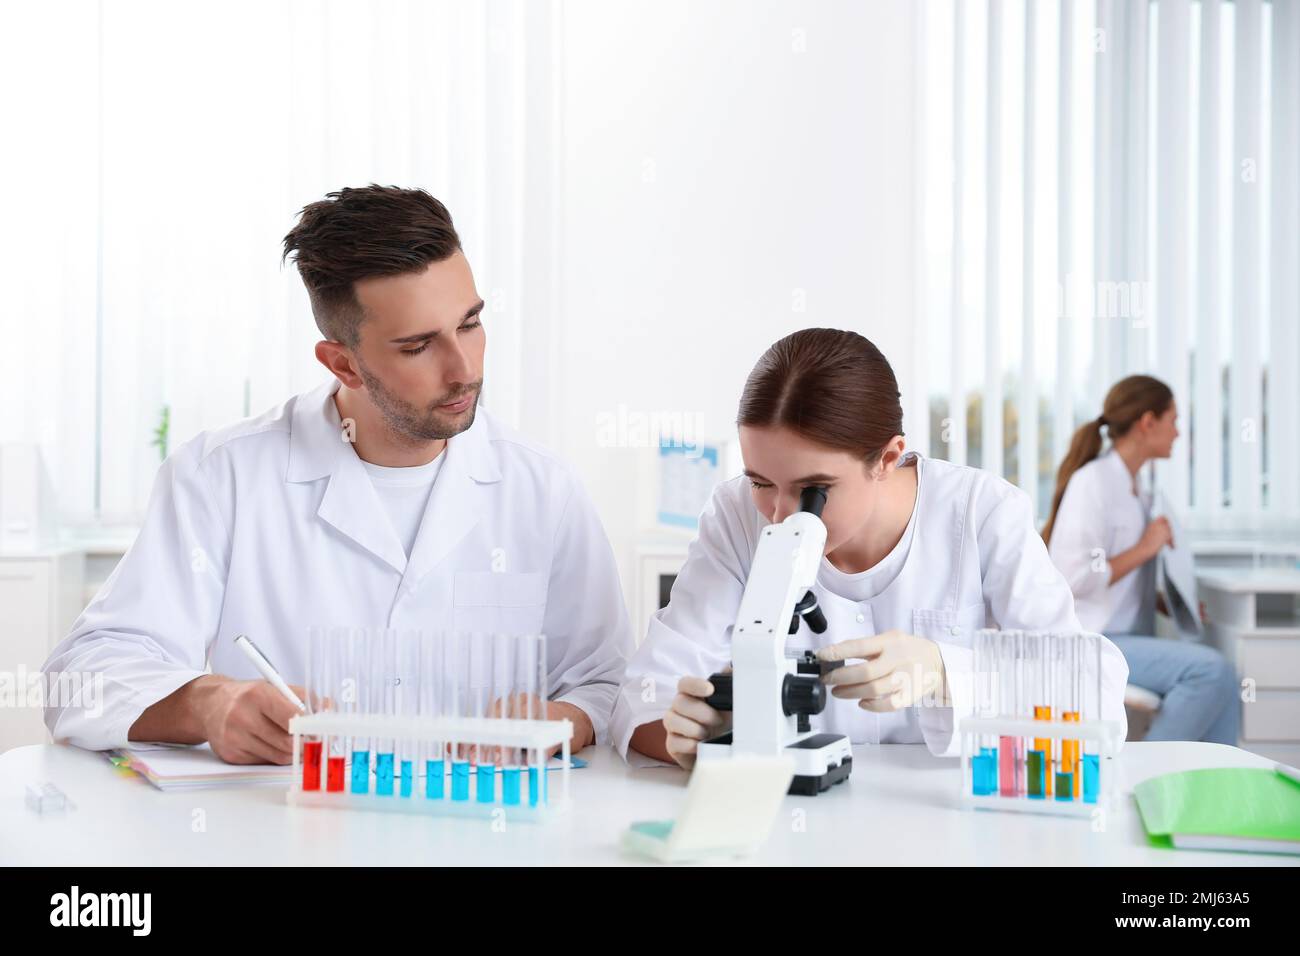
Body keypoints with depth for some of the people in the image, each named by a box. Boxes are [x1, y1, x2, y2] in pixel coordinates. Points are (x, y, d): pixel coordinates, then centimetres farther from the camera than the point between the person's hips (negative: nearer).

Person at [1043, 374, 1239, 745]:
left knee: (1221, 676, -9)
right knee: (1211, 670, -23)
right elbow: (1073, 577, -21)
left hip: (1127, 639, 9)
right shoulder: (1092, 481, -11)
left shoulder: (1134, 490, 17)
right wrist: (1145, 548, -14)